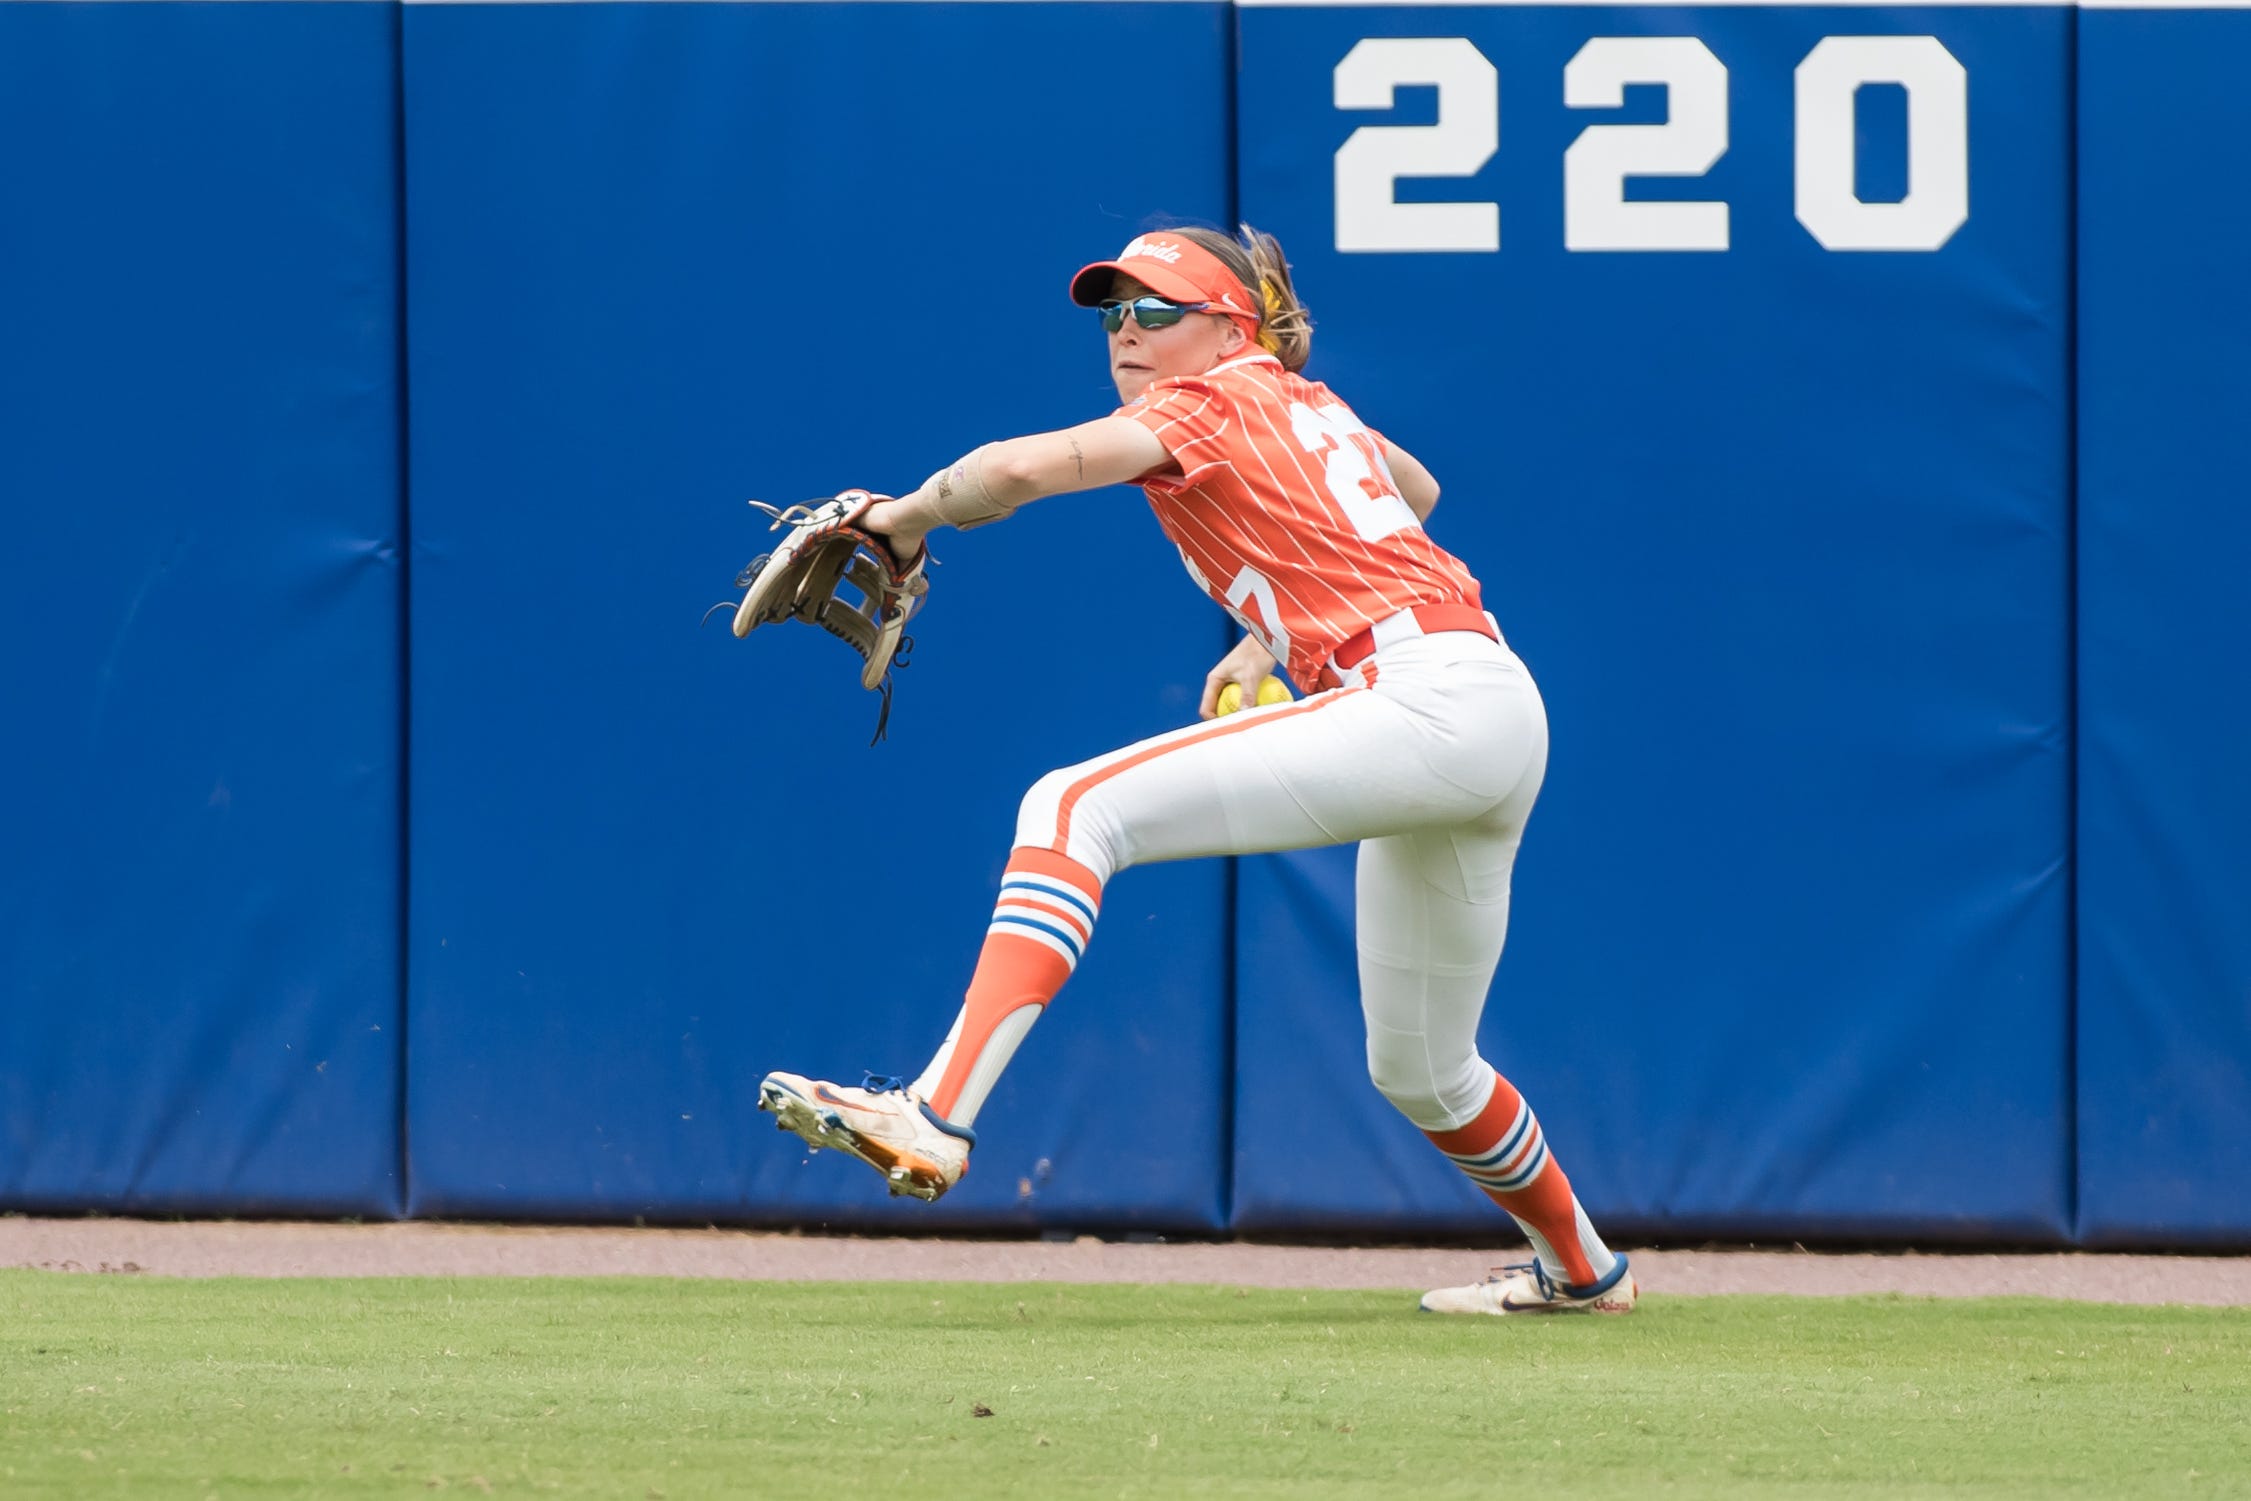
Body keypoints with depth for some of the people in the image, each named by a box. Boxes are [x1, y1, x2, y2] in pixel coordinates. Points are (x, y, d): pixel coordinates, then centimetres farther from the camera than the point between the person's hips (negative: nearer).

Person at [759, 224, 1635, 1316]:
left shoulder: (1208, 406, -1)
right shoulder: (1308, 406, 25)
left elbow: (1020, 467, -17)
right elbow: (1414, 491, 46)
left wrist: (908, 517, 2)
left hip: (1433, 702, -10)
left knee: (1073, 809, -20)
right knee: (1418, 1072, 28)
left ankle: (936, 1116, -32)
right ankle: (1579, 1269, 47)